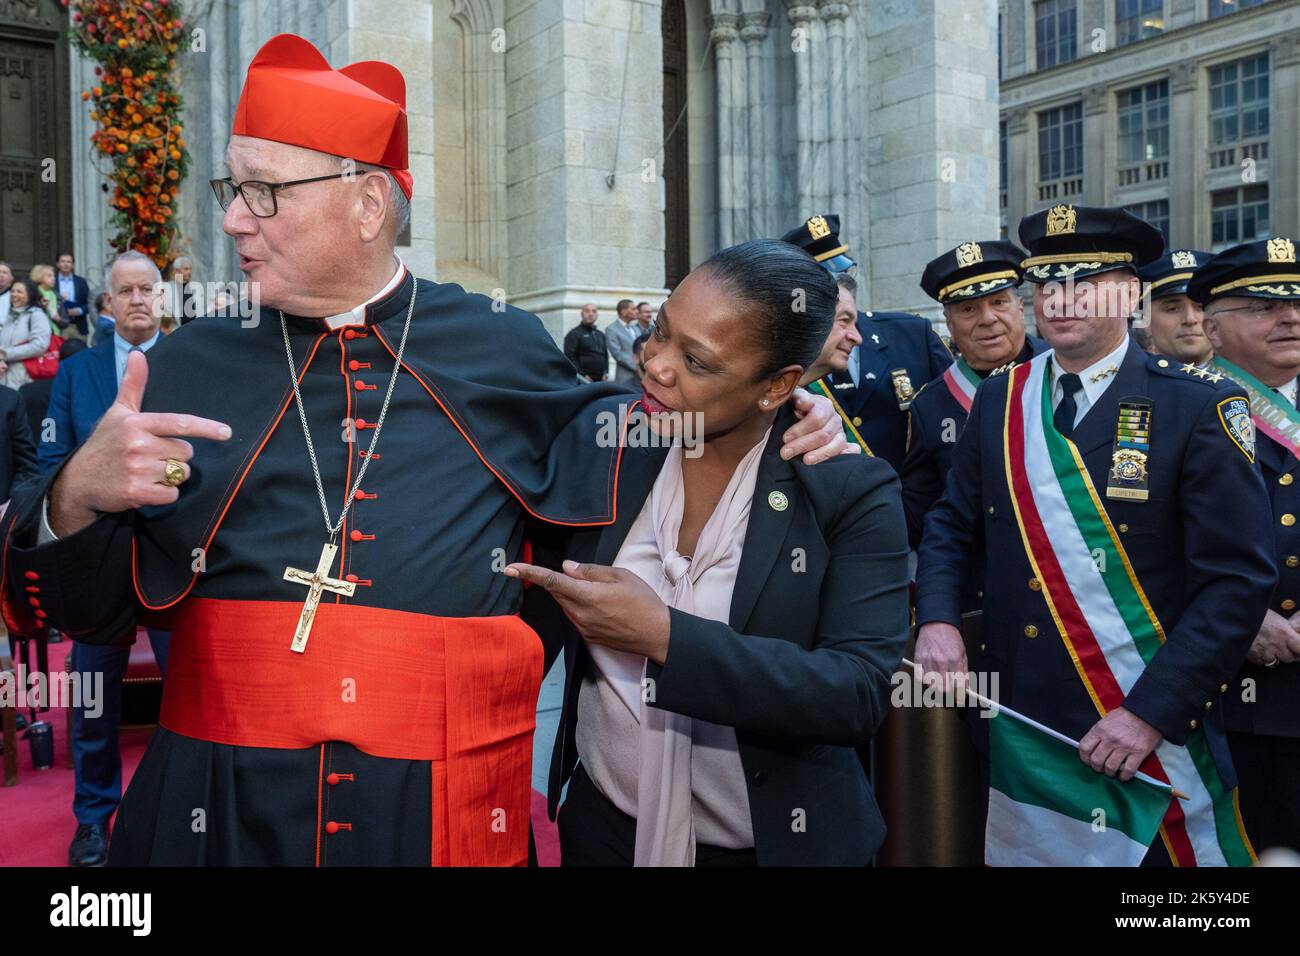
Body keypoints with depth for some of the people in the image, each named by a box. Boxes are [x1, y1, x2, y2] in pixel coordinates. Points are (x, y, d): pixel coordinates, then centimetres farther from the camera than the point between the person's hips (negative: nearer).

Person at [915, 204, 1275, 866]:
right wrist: (936, 620, -9)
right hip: (1018, 720, 4)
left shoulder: (1198, 408, -9)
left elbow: (1239, 580, -12)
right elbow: (952, 525, 10)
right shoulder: (998, 401, 4)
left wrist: (1152, 712, -19)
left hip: (1154, 737, -3)